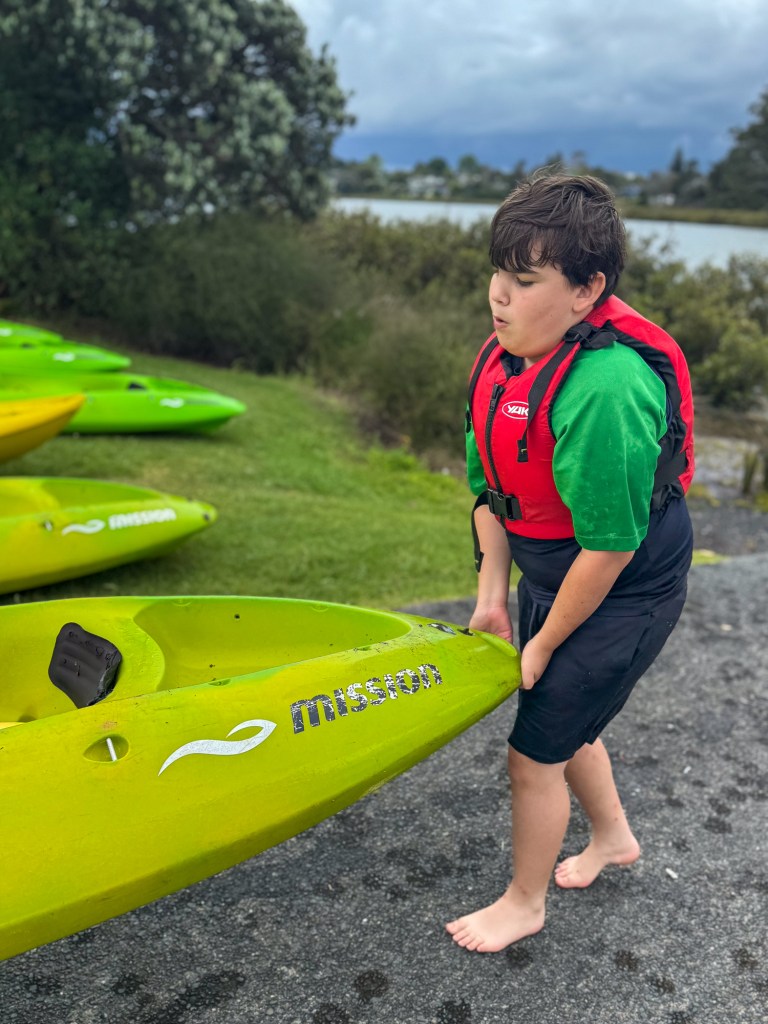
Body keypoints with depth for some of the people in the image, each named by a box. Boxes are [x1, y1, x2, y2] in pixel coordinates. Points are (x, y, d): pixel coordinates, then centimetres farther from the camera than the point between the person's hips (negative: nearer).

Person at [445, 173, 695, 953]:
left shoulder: (604, 390, -34)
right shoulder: (506, 356, -7)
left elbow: (610, 546, -29)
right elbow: (489, 486, 1)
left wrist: (543, 645, -16)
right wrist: (492, 599, 1)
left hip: (624, 597, -8)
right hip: (551, 576, 8)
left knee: (534, 753, 4)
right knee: (563, 720, 26)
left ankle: (523, 904, 32)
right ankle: (613, 836, 55)